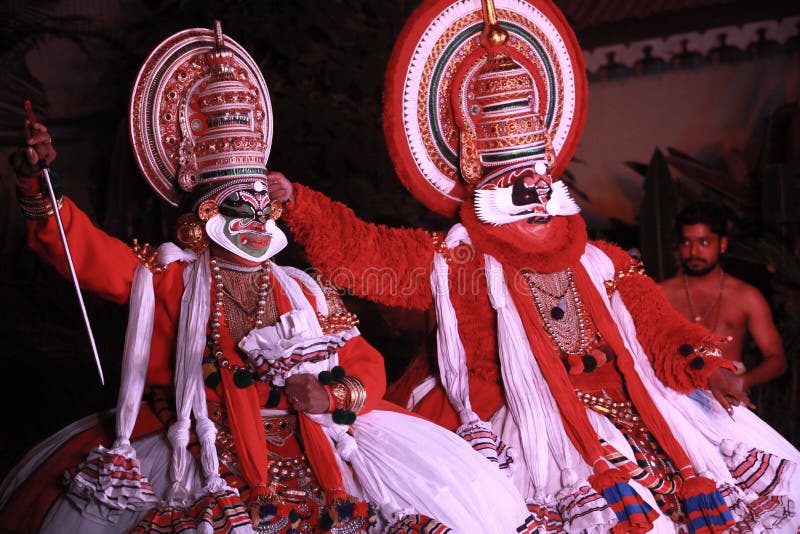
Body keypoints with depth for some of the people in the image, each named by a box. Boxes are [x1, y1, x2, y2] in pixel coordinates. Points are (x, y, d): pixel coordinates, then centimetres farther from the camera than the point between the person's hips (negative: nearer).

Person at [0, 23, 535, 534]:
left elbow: (367, 367, 14)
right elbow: (83, 247, -6)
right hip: (203, 455, -2)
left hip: (309, 443, 2)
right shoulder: (168, 277, 7)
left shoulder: (307, 294, 14)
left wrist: (333, 396, -10)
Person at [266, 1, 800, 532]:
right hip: (531, 423, -5)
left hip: (624, 404, 5)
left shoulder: (601, 263, 18)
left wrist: (707, 366, -6)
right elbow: (360, 250, 1)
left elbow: (661, 329, 14)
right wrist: (297, 202, -12)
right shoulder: (453, 263, 8)